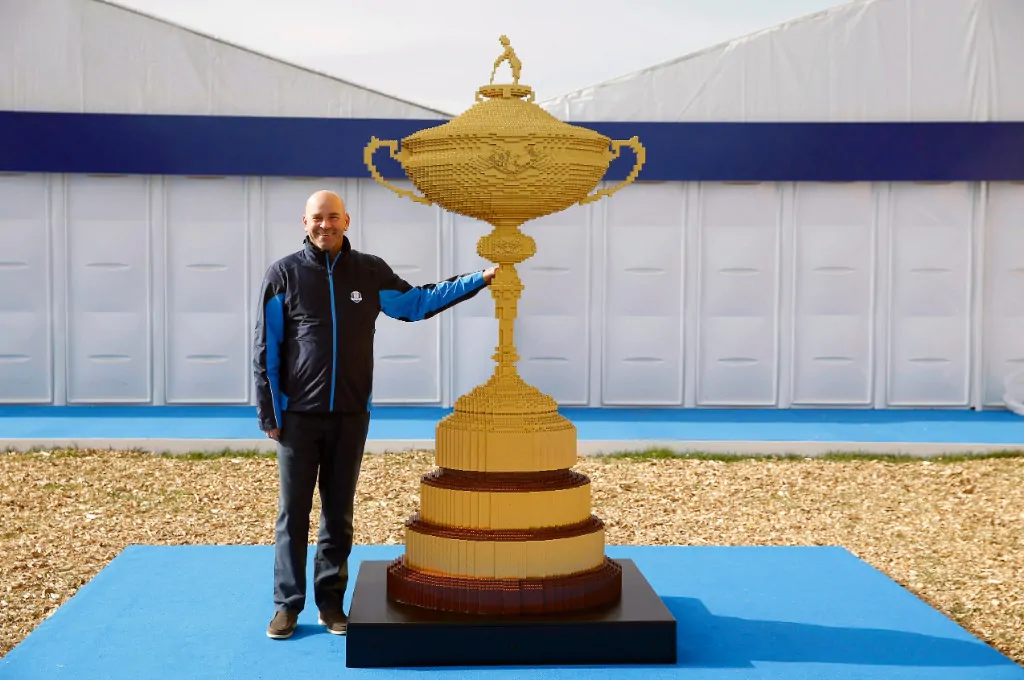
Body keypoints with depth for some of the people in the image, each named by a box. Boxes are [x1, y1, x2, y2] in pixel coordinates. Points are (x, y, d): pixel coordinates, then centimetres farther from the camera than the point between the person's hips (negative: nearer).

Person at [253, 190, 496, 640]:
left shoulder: (370, 272, 6)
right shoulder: (284, 274, 0)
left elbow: (416, 302, 19)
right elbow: (265, 349, 1)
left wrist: (479, 279, 15)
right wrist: (268, 413, -3)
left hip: (351, 416, 2)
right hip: (298, 416, -2)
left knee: (339, 513, 9)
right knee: (292, 513, 1)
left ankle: (330, 601, 19)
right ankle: (287, 605, 11)